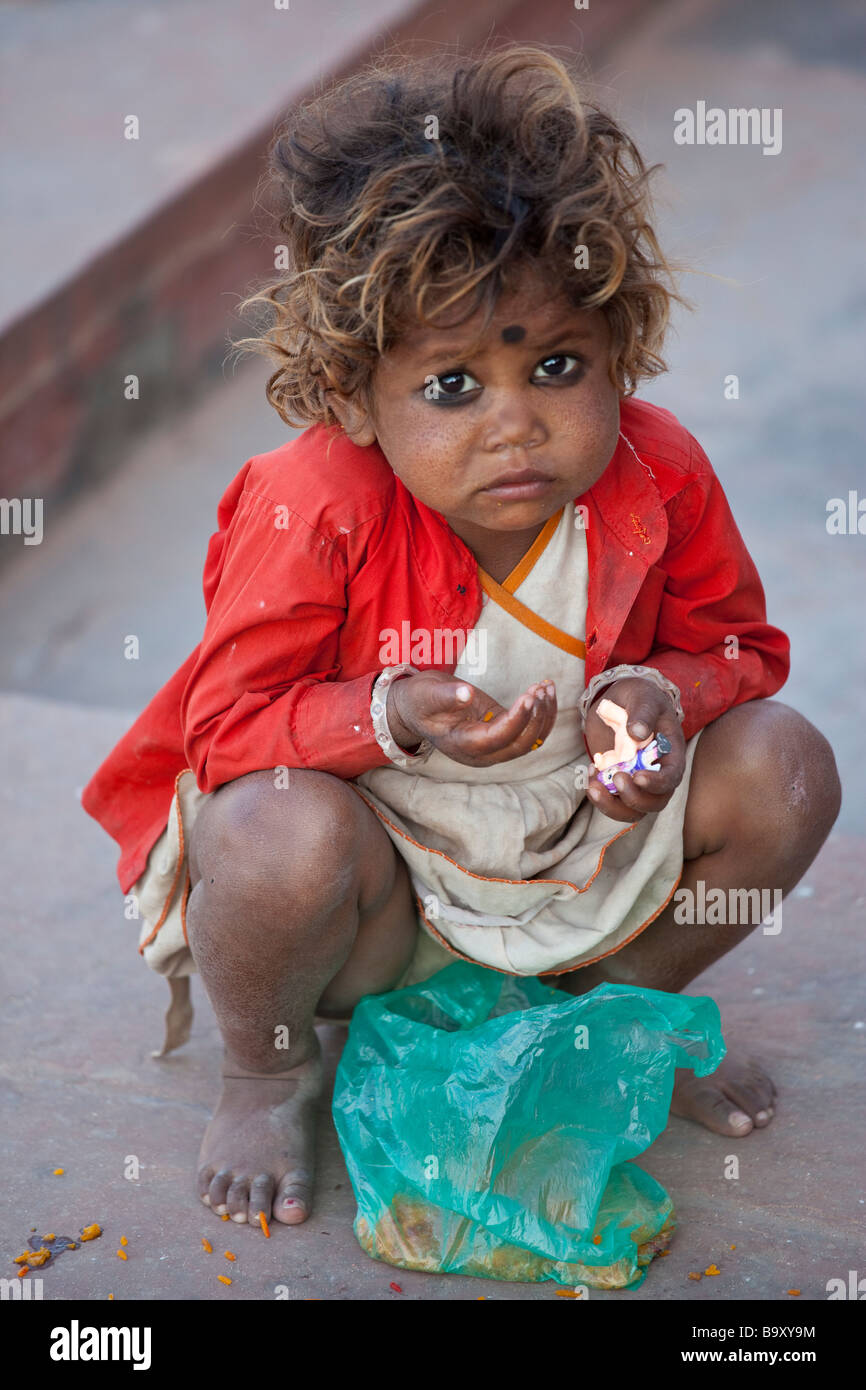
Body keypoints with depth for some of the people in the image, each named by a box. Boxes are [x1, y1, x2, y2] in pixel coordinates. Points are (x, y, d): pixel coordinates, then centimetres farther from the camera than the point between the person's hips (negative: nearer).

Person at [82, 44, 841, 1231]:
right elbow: (231, 724, -22)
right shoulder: (312, 510, -27)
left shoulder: (658, 477, -15)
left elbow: (735, 643, 0)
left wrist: (665, 692, -24)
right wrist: (393, 717, -39)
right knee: (282, 834, -37)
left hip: (582, 855, 4)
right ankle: (266, 1073, 1)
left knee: (782, 765, -13)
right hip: (385, 888, -3)